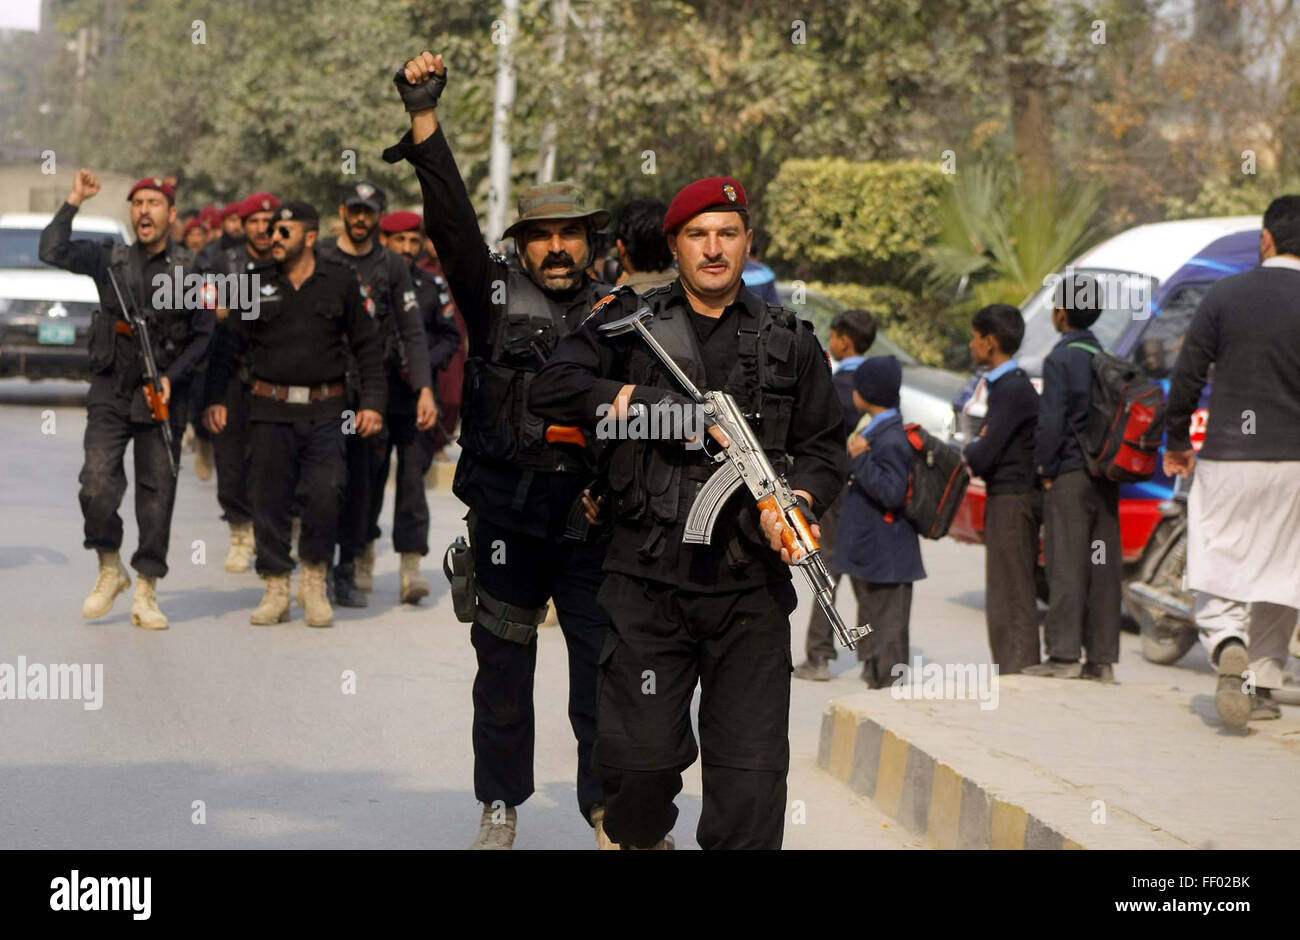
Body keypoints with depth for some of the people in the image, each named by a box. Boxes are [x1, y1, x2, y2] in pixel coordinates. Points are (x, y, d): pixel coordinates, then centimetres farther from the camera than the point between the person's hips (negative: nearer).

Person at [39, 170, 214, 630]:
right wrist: (74, 202, -10)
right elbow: (52, 251, -9)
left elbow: (203, 336, 5)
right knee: (97, 486, -12)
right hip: (110, 395, 0)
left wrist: (173, 377, -7)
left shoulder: (189, 271, 1)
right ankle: (110, 570, 11)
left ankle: (146, 593, 9)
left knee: (157, 495, 0)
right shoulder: (109, 260, 4)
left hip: (162, 400, 0)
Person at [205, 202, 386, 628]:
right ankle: (276, 591, 12)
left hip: (325, 411, -2)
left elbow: (366, 346, 9)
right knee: (269, 499, 1)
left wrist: (372, 401, 0)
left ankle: (314, 579, 4)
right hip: (270, 409, 2)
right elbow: (230, 345, 10)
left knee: (326, 492, -15)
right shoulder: (259, 285, 7)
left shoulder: (340, 281, 5)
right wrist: (215, 397, 0)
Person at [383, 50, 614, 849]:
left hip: (591, 519, 1)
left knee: (605, 665, 1)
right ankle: (501, 806, 22)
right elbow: (453, 220, -10)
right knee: (504, 670, 9)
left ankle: (608, 807, 12)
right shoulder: (495, 295, 1)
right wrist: (424, 121, -19)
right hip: (507, 519, 0)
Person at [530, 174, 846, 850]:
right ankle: (643, 843, 28)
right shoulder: (628, 323, 8)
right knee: (639, 757, -1)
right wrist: (659, 406, -13)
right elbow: (552, 389, -5)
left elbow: (825, 447, 16)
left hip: (751, 589, 1)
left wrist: (798, 498, -7)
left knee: (752, 771, -5)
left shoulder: (790, 343, 14)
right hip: (647, 581, -1)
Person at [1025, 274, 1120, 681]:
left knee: (1066, 566, -5)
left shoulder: (1061, 359, -11)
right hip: (1105, 476, 7)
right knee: (1103, 567, 7)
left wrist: (1045, 468, -6)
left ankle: (1065, 655, -6)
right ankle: (1102, 659, 9)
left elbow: (1051, 421, -16)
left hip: (1069, 477, -7)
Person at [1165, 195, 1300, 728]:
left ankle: (1228, 648, -24)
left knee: (1214, 572, 4)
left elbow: (1187, 375, -1)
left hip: (1226, 458, -1)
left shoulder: (1224, 297, -3)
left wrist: (1177, 441, 12)